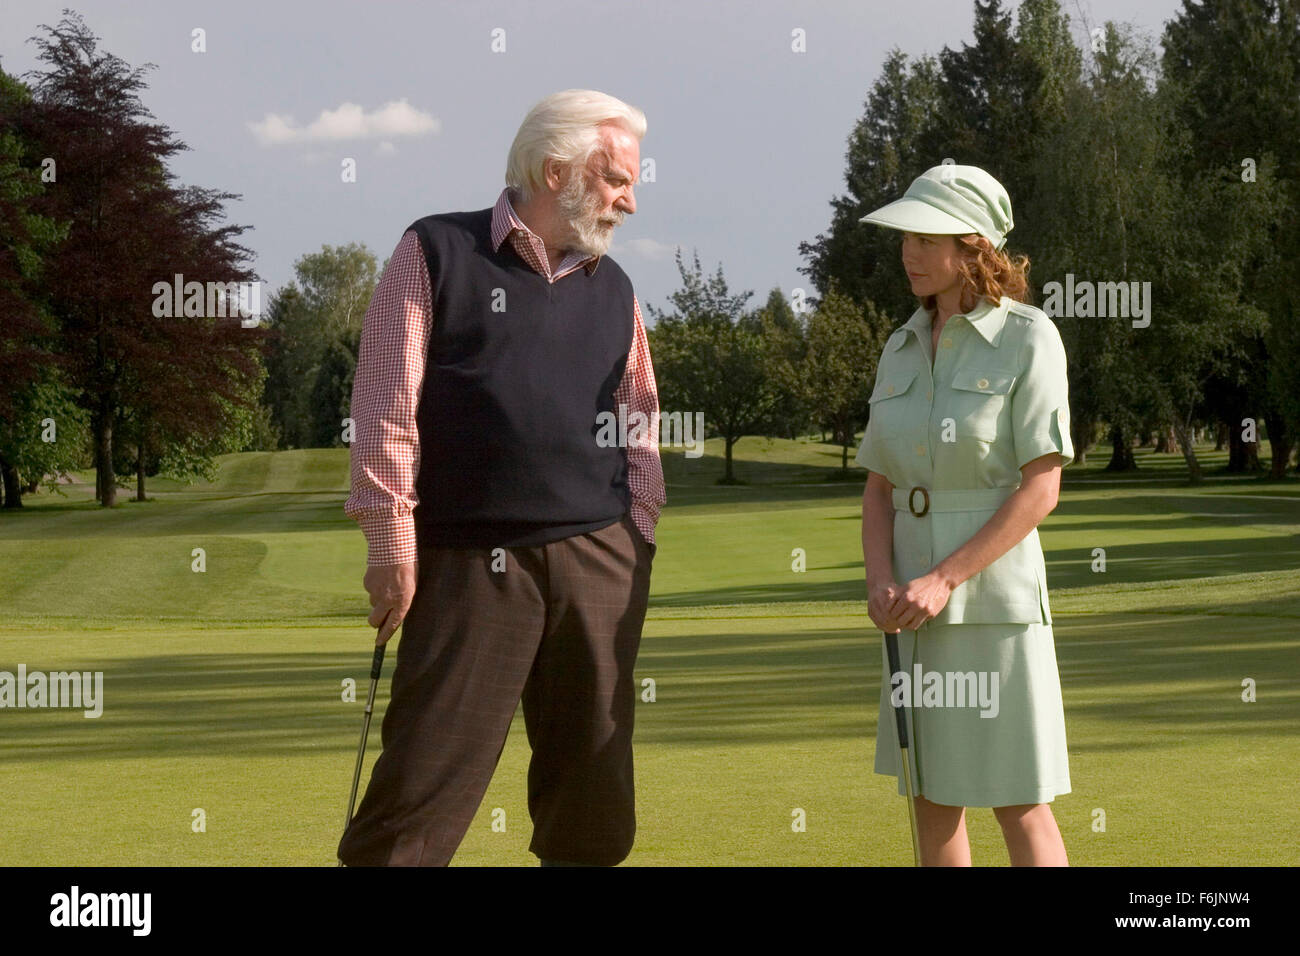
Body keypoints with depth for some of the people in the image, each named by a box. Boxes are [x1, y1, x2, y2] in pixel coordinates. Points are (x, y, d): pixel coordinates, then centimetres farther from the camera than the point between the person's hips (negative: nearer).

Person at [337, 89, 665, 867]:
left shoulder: (613, 288, 15)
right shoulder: (438, 253, 0)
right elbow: (386, 404, -4)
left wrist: (639, 528, 8)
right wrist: (392, 540, -8)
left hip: (598, 561, 5)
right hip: (470, 561, -5)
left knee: (593, 774, 7)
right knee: (427, 772, -8)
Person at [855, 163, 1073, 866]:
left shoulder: (1027, 339, -8)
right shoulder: (902, 349, 10)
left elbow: (1041, 489, -13)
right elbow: (878, 486, 12)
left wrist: (944, 579, -18)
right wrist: (881, 581, -6)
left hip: (991, 591, -6)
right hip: (915, 606, 6)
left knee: (1017, 802, -3)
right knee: (931, 795, 8)